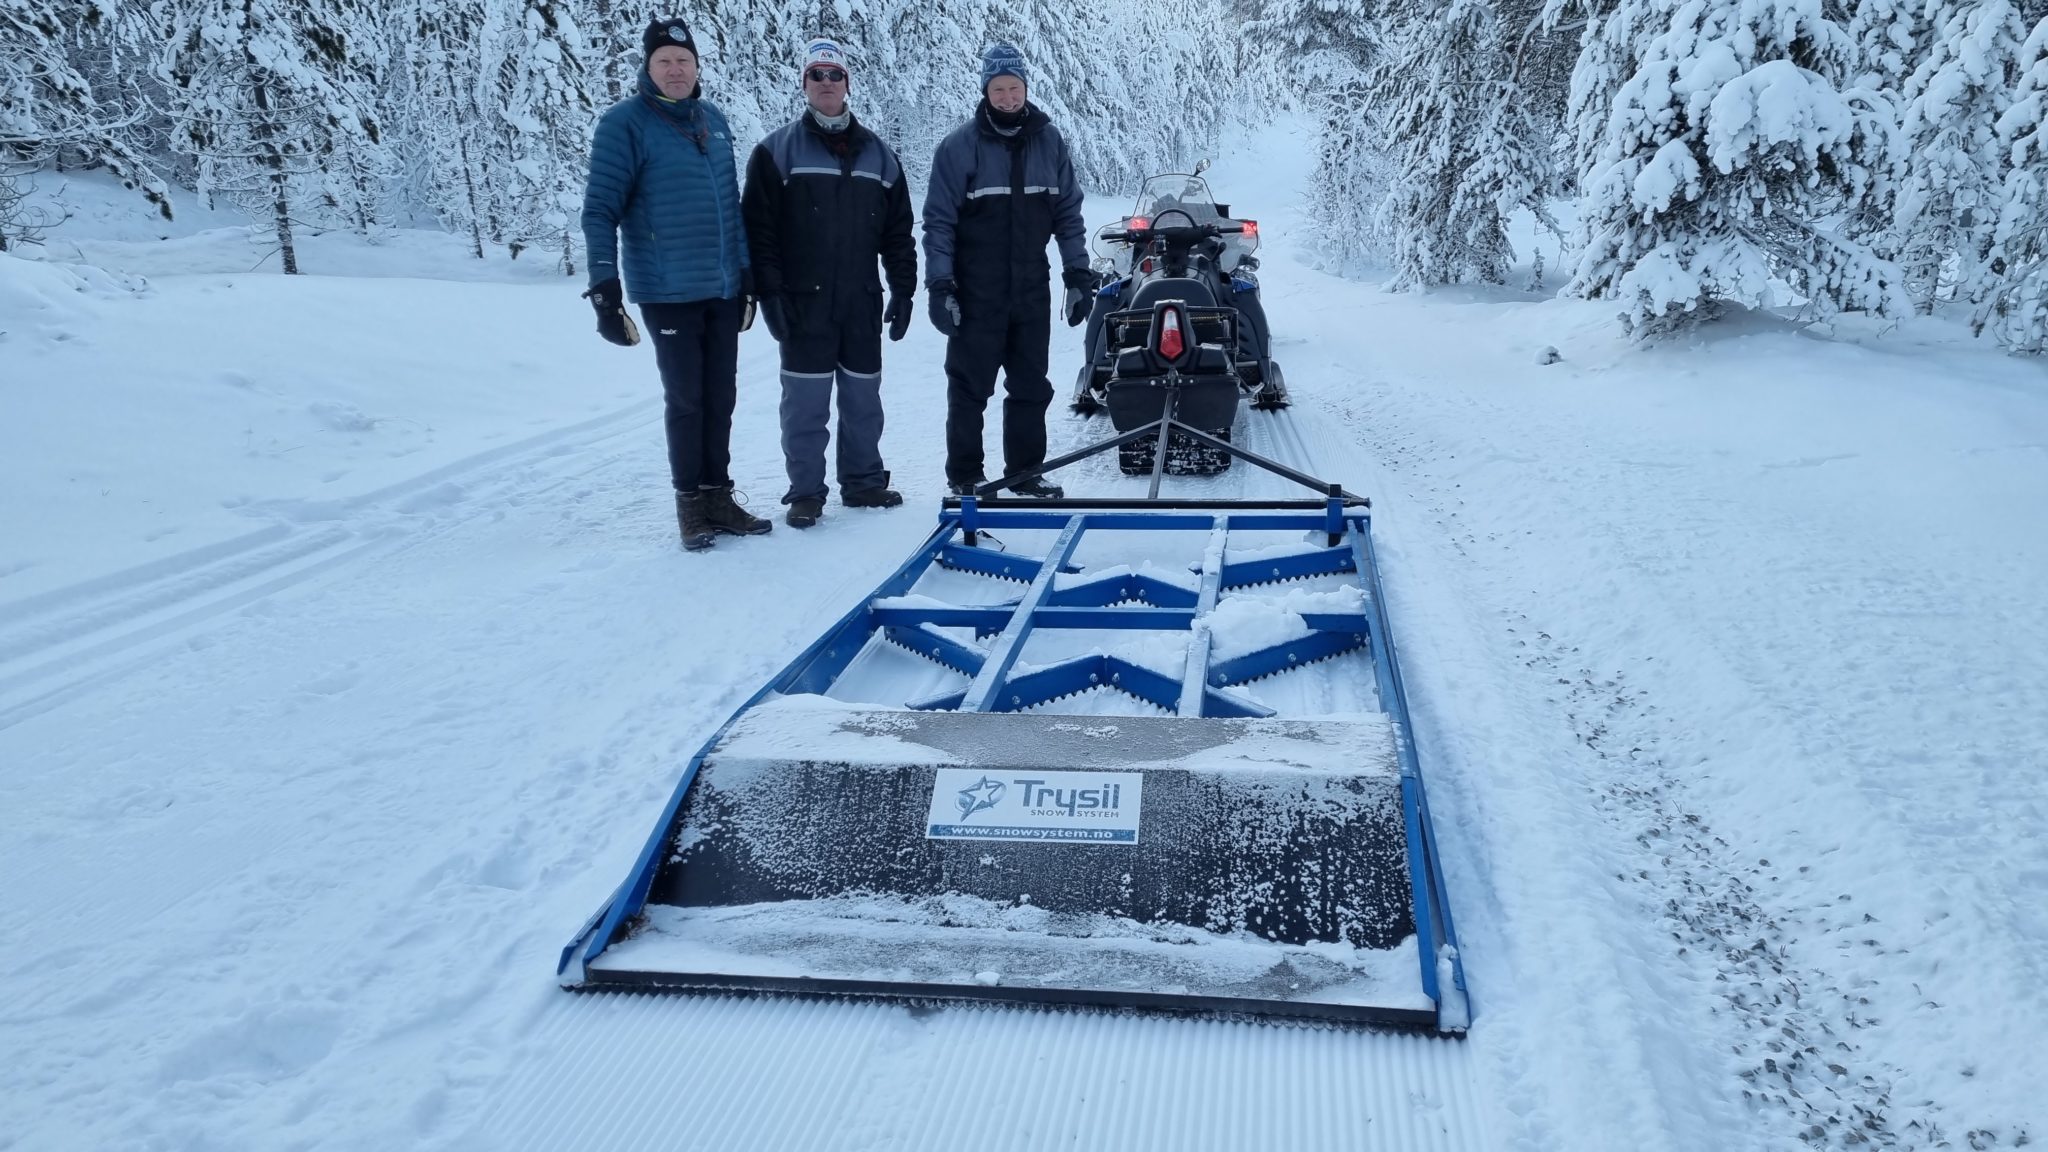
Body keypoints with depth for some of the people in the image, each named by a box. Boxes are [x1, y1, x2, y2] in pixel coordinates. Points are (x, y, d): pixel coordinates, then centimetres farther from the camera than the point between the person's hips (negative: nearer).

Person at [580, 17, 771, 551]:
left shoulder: (713, 118, 11)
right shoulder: (625, 122, -7)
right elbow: (600, 210, -11)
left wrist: (747, 273, 17)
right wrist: (605, 288, -18)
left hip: (723, 289, 6)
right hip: (668, 292, -5)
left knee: (720, 397, 9)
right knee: (686, 399, 0)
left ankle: (718, 494, 20)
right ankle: (690, 502, 12)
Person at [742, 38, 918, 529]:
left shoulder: (878, 155, 11)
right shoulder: (777, 150, 0)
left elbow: (898, 231, 13)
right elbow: (758, 228, -4)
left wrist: (903, 290, 7)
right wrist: (769, 292, -11)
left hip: (862, 302, 3)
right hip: (803, 302, -3)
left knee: (863, 397, 8)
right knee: (806, 401, -1)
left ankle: (863, 480, 20)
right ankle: (805, 492, 7)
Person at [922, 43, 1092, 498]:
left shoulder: (1049, 141, 6)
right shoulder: (961, 146, -5)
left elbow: (1068, 213, 11)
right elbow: (938, 220, -5)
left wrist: (1078, 274, 6)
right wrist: (940, 285, -11)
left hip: (1031, 289, 4)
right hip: (976, 293, -3)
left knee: (1031, 386, 9)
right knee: (970, 387, 2)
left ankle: (1026, 471, 21)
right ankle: (964, 477, 11)